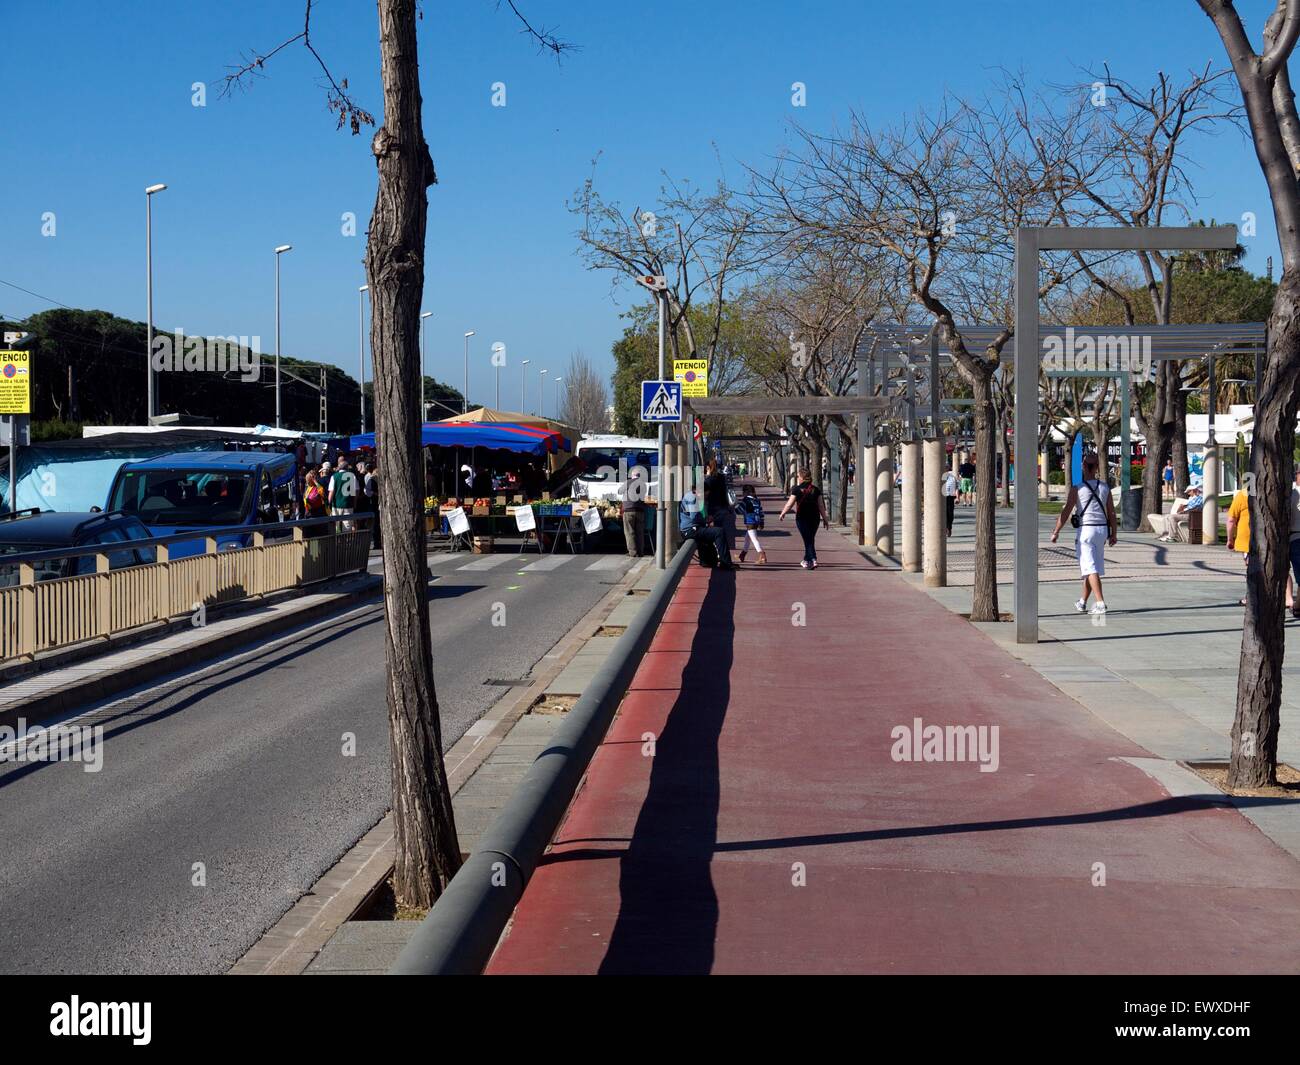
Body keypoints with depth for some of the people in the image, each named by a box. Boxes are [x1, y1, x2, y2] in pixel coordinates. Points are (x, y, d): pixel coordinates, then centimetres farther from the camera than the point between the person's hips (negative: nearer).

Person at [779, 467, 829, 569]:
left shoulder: (797, 489, -8)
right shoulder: (816, 489, 2)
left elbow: (790, 504, -6)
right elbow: (821, 506, 1)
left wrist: (782, 514, 10)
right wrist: (825, 519, 7)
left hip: (802, 518, -4)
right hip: (814, 517, 4)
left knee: (807, 540, -1)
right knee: (810, 539, 17)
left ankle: (813, 560, -14)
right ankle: (806, 560, 26)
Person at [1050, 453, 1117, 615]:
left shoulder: (1077, 489, -8)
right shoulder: (1105, 487, 5)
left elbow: (1066, 512, -10)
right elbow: (1111, 512, 6)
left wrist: (1056, 532, -3)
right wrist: (1114, 533, 14)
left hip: (1086, 529, -5)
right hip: (1102, 529, 5)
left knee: (1090, 568, -6)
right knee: (1092, 567, 16)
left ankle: (1100, 603, -18)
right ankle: (1083, 602, 28)